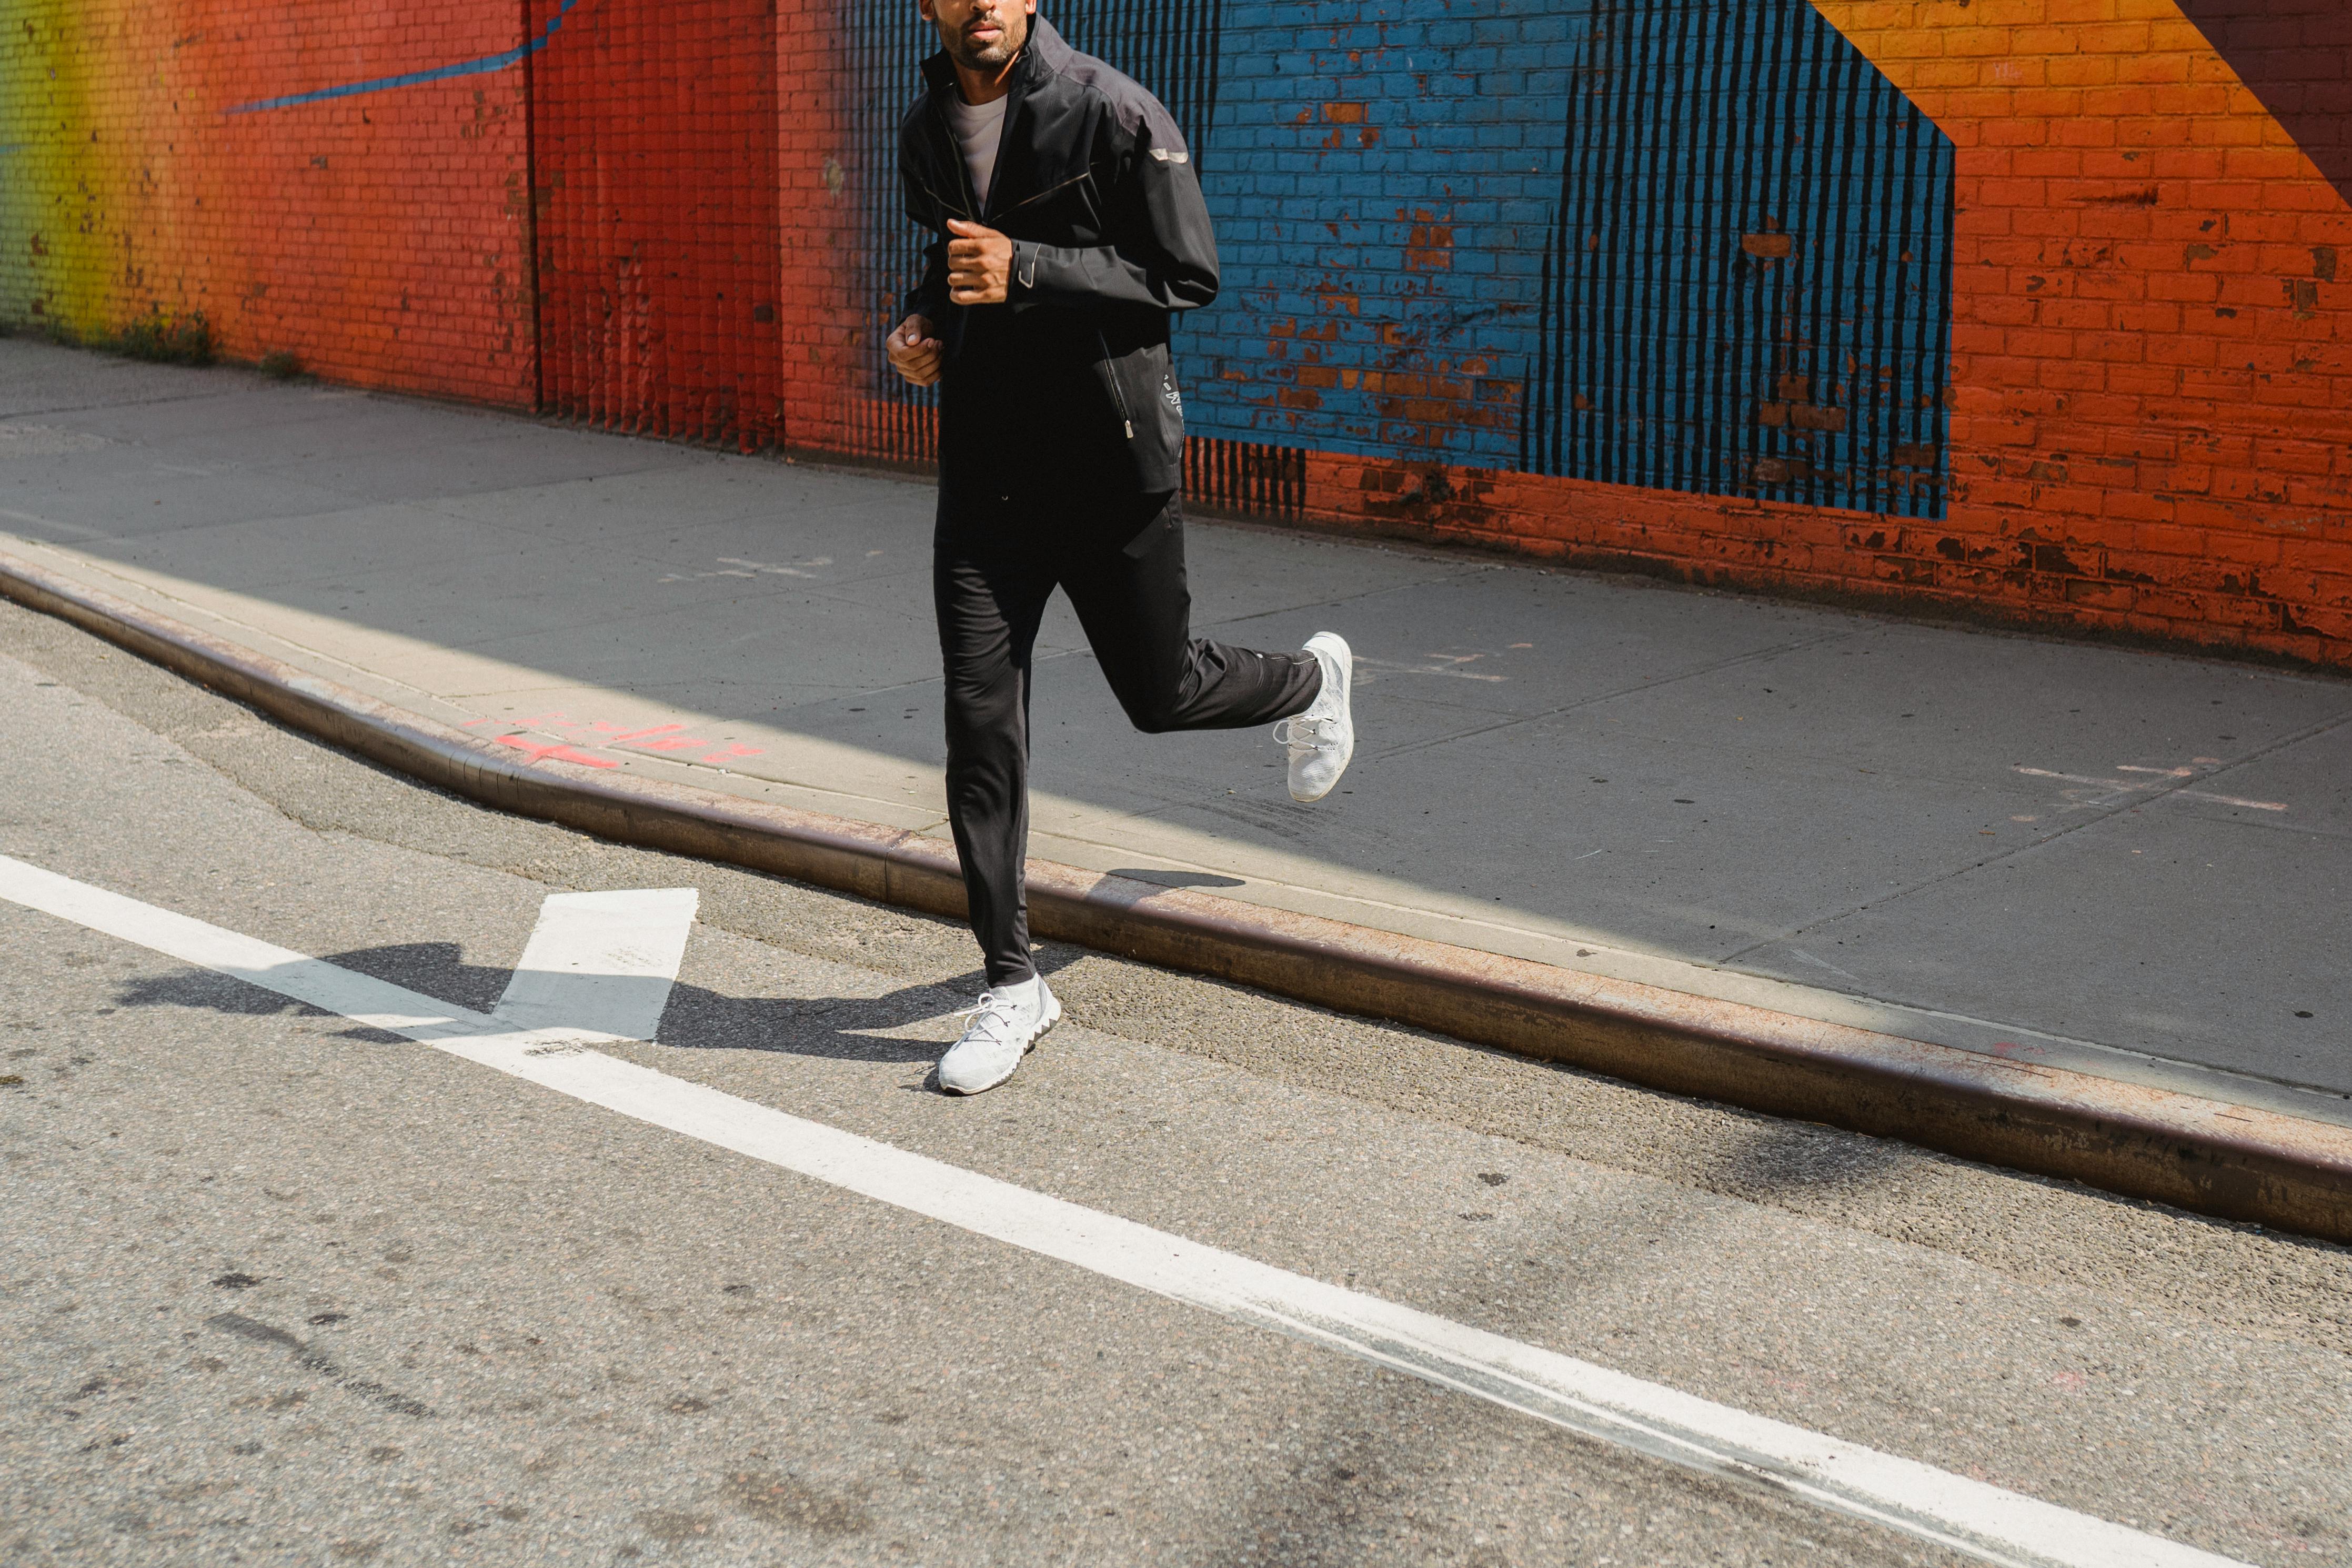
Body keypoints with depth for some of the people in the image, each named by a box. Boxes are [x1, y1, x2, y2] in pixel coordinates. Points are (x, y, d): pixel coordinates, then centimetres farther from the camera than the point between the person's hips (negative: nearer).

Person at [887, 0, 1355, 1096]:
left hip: (1110, 462, -4)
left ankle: (1311, 680, 47)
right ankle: (1013, 986, 8)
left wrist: (1026, 271, -23)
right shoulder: (925, 133, 7)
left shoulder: (1114, 115, -13)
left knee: (1160, 695, 12)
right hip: (984, 465, 5)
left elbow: (1189, 276, -13)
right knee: (979, 720, -3)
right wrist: (923, 322, 1)